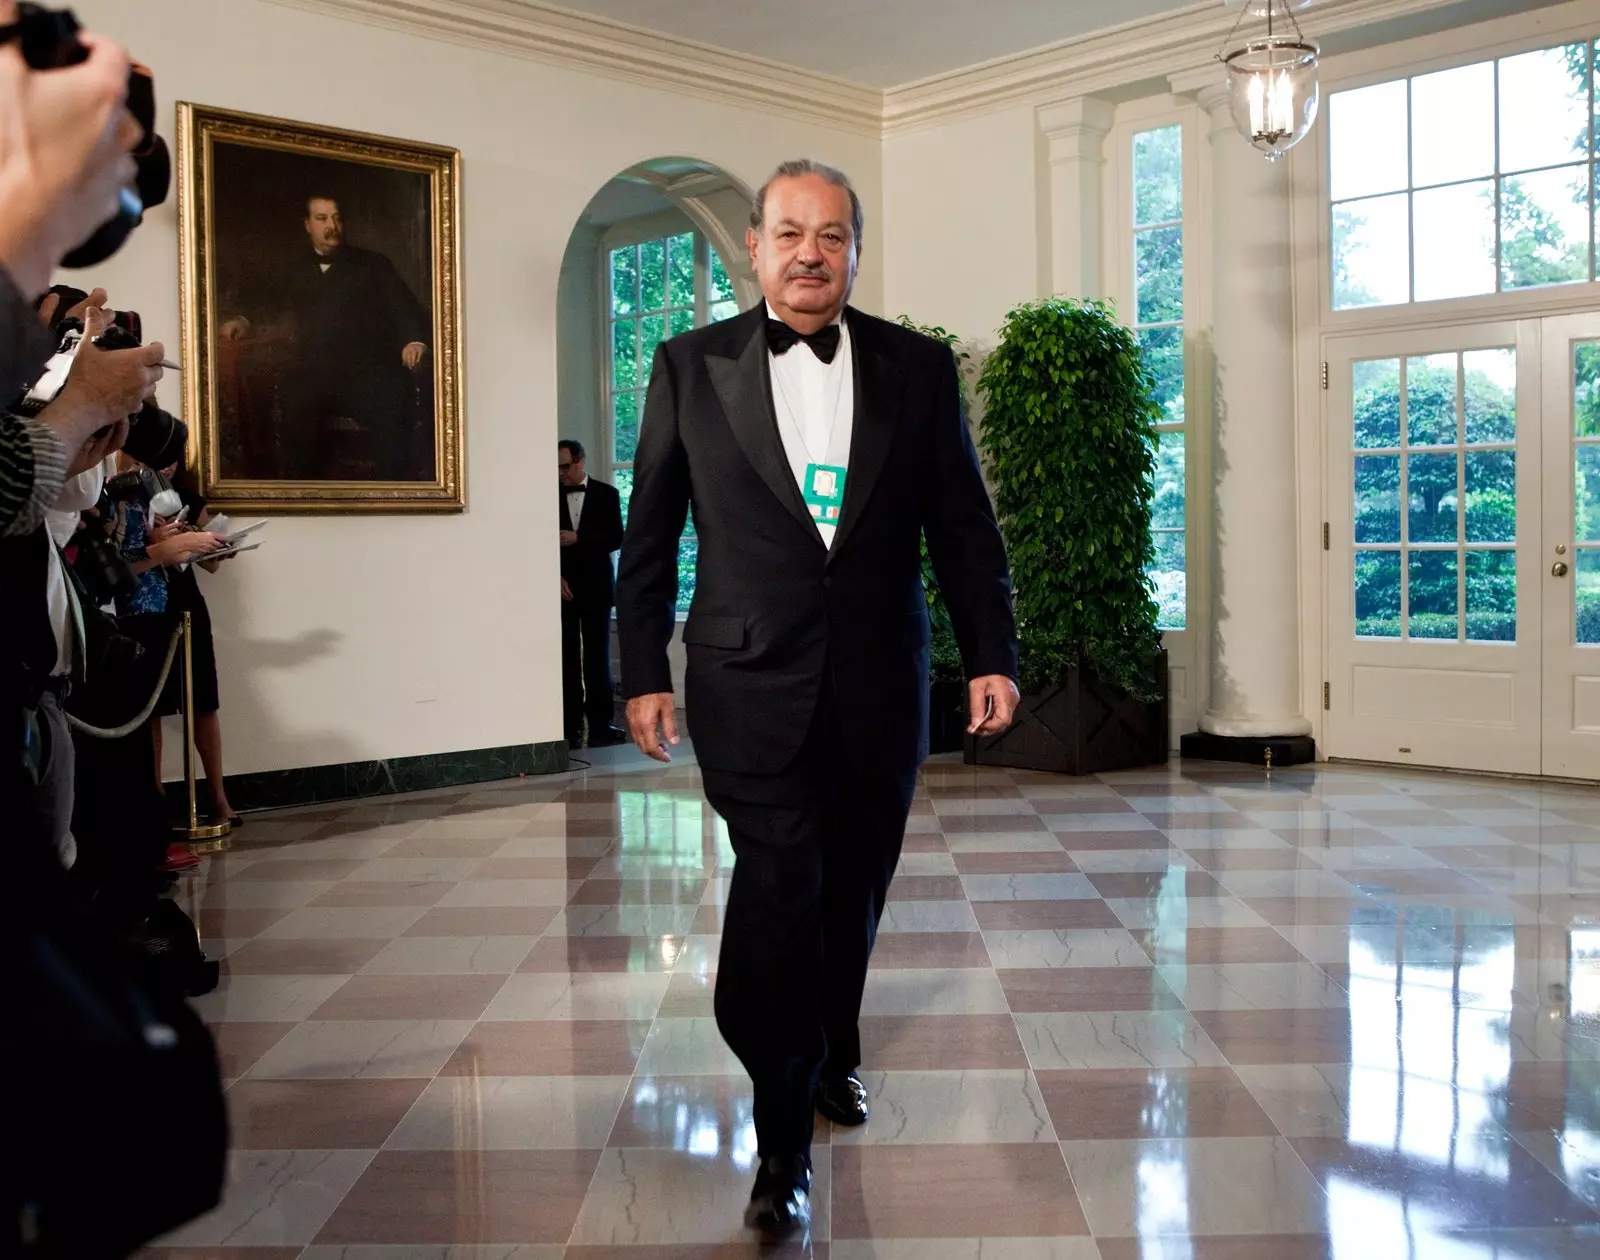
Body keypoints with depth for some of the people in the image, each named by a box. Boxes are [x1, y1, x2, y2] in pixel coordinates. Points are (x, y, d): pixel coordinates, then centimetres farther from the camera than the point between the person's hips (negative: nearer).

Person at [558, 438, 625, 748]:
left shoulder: (606, 494, 4)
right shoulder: (550, 496, 7)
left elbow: (615, 538, -3)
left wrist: (578, 539, -14)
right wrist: (556, 577, -6)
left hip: (595, 587, -1)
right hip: (562, 587, 1)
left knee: (597, 656, -2)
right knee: (567, 658, -1)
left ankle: (600, 724, 0)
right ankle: (571, 727, 1)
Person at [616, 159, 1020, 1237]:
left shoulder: (919, 369, 5)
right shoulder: (692, 366, 2)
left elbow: (964, 526, 7)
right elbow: (651, 532, 5)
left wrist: (992, 654, 3)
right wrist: (644, 671, 2)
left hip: (881, 686, 3)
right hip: (752, 689, -2)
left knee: (854, 893, 15)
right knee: (778, 895, -9)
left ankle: (832, 1053, 42)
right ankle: (783, 1140, 5)